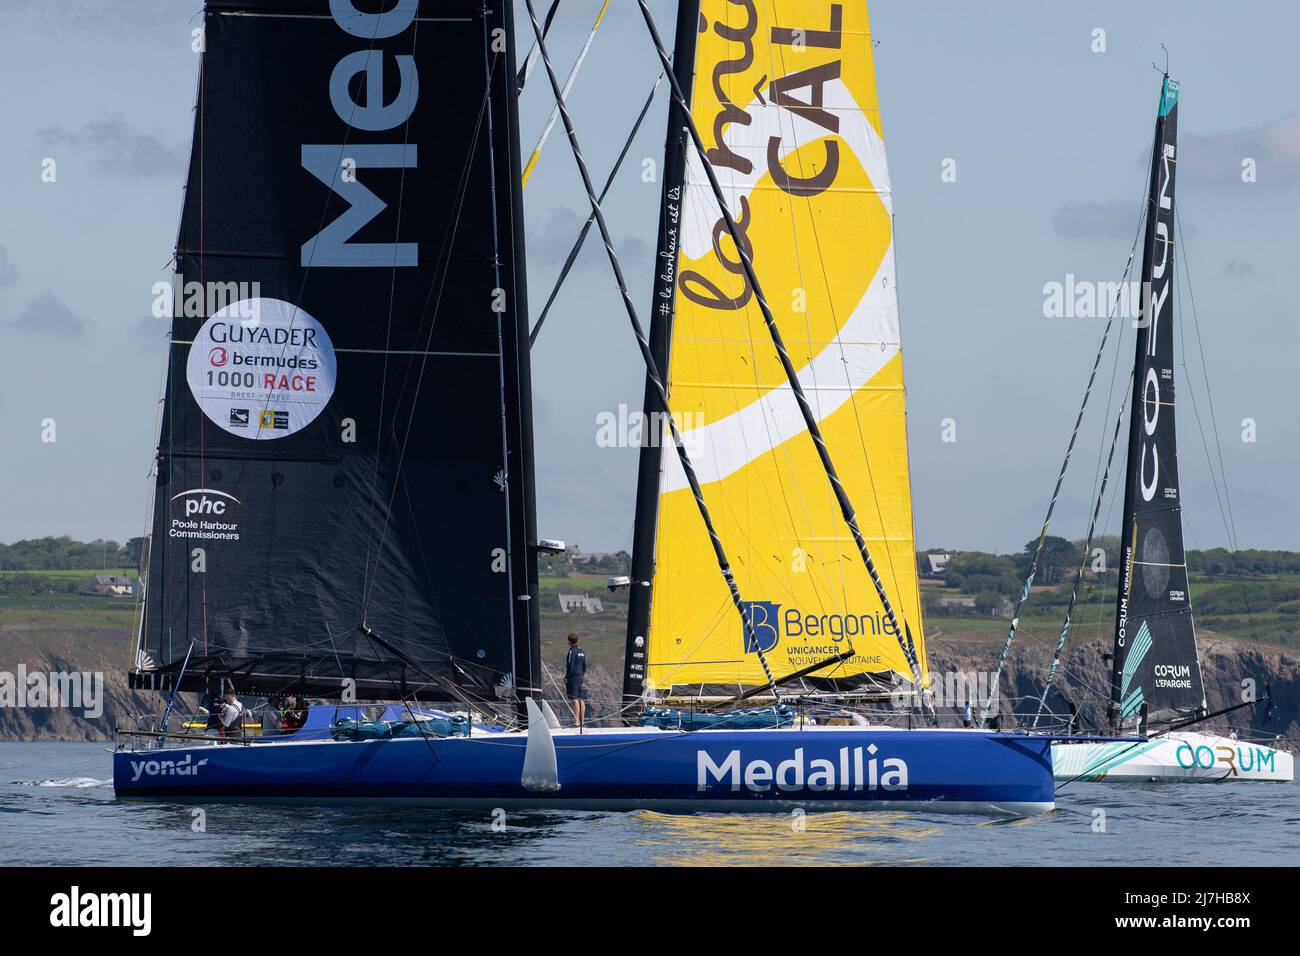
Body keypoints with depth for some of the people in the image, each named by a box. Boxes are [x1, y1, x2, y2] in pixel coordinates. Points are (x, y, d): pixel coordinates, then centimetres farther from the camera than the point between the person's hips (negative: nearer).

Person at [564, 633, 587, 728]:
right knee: (581, 700, 10)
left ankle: (576, 720, -12)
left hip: (573, 677, -8)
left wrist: (566, 678, -10)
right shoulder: (582, 651, 12)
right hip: (580, 677, 8)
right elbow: (585, 666, 16)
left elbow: (570, 667, -17)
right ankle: (582, 720, 12)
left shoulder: (572, 651, -13)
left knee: (574, 700, -9)